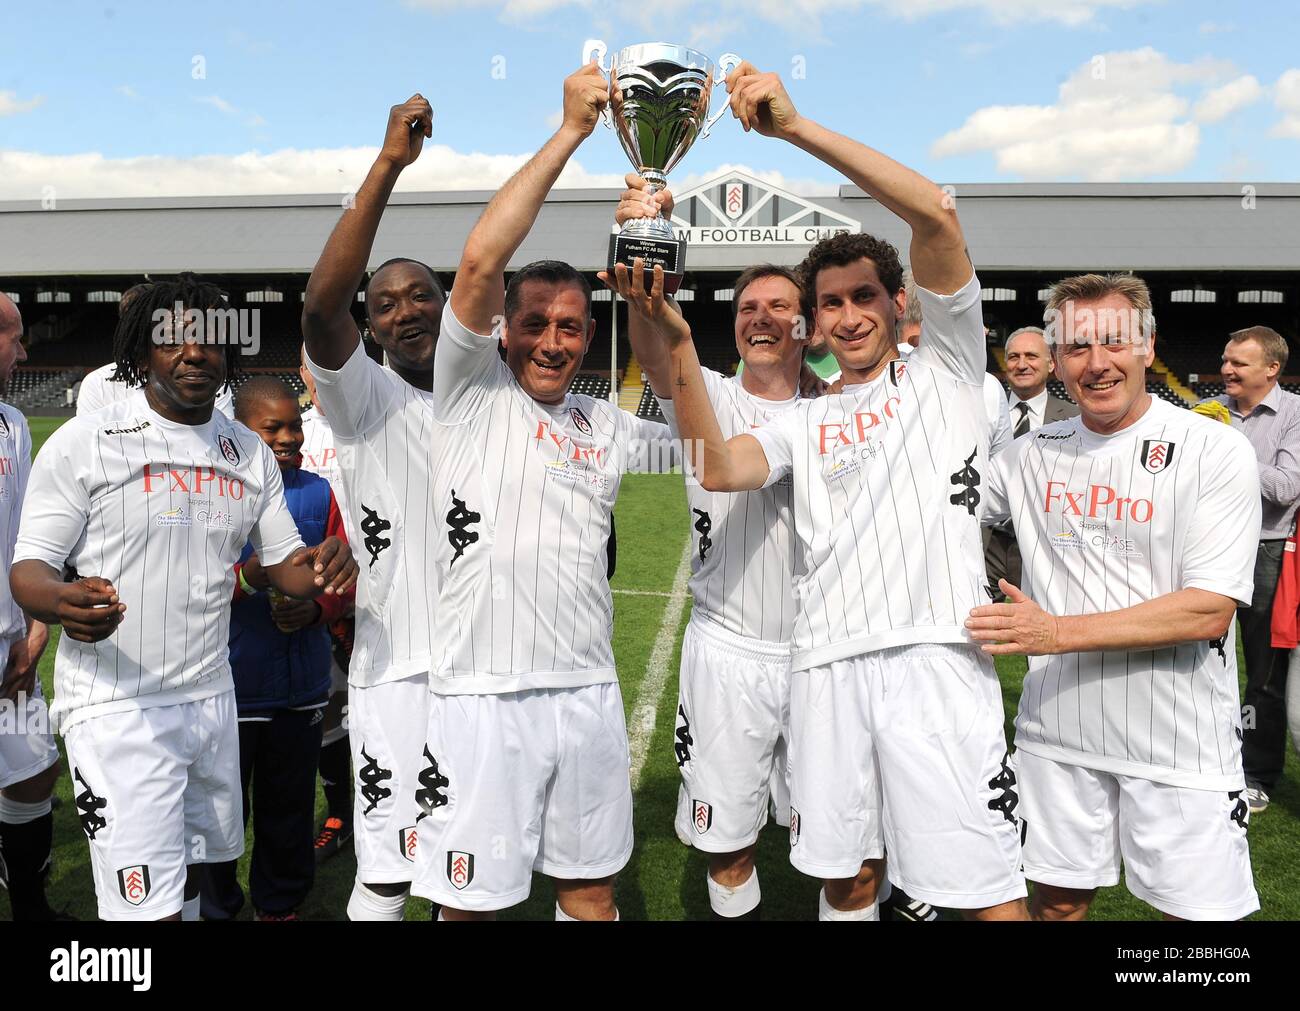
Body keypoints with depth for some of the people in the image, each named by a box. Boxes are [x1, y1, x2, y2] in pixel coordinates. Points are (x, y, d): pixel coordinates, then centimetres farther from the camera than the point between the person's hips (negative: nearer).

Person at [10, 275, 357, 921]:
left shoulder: (251, 455, 7)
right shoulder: (83, 443, -7)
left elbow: (283, 563, 11)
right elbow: (28, 569, -6)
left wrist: (317, 571, -14)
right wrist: (61, 602, -30)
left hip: (212, 699, 5)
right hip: (117, 706, -5)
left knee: (191, 869, 16)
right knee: (150, 907, -7)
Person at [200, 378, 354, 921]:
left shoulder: (319, 494, 5)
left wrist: (316, 610, -11)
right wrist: (246, 578, -24)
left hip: (301, 686, 3)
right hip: (228, 685, -3)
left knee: (289, 809, 15)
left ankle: (280, 905, 34)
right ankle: (214, 908, 29)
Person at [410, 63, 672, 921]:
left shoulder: (608, 426, 12)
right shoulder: (472, 392, -3)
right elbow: (480, 259, -15)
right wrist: (571, 132, -12)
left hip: (589, 693, 5)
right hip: (483, 697, -4)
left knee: (593, 891, 17)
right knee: (472, 899, 8)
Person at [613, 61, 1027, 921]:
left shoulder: (946, 374, 7)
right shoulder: (805, 423, 17)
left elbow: (937, 216, -6)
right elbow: (718, 469, -3)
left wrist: (796, 127, -10)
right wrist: (678, 341, -13)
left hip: (936, 657, -3)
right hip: (830, 665, 4)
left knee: (992, 895, -1)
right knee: (848, 877, 14)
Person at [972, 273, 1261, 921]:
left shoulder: (1215, 450, -8)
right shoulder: (1032, 455, 4)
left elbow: (1210, 611, -16)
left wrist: (1057, 631, -20)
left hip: (1180, 745, -3)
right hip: (1056, 733, 3)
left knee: (1198, 910, 8)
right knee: (1057, 902, 14)